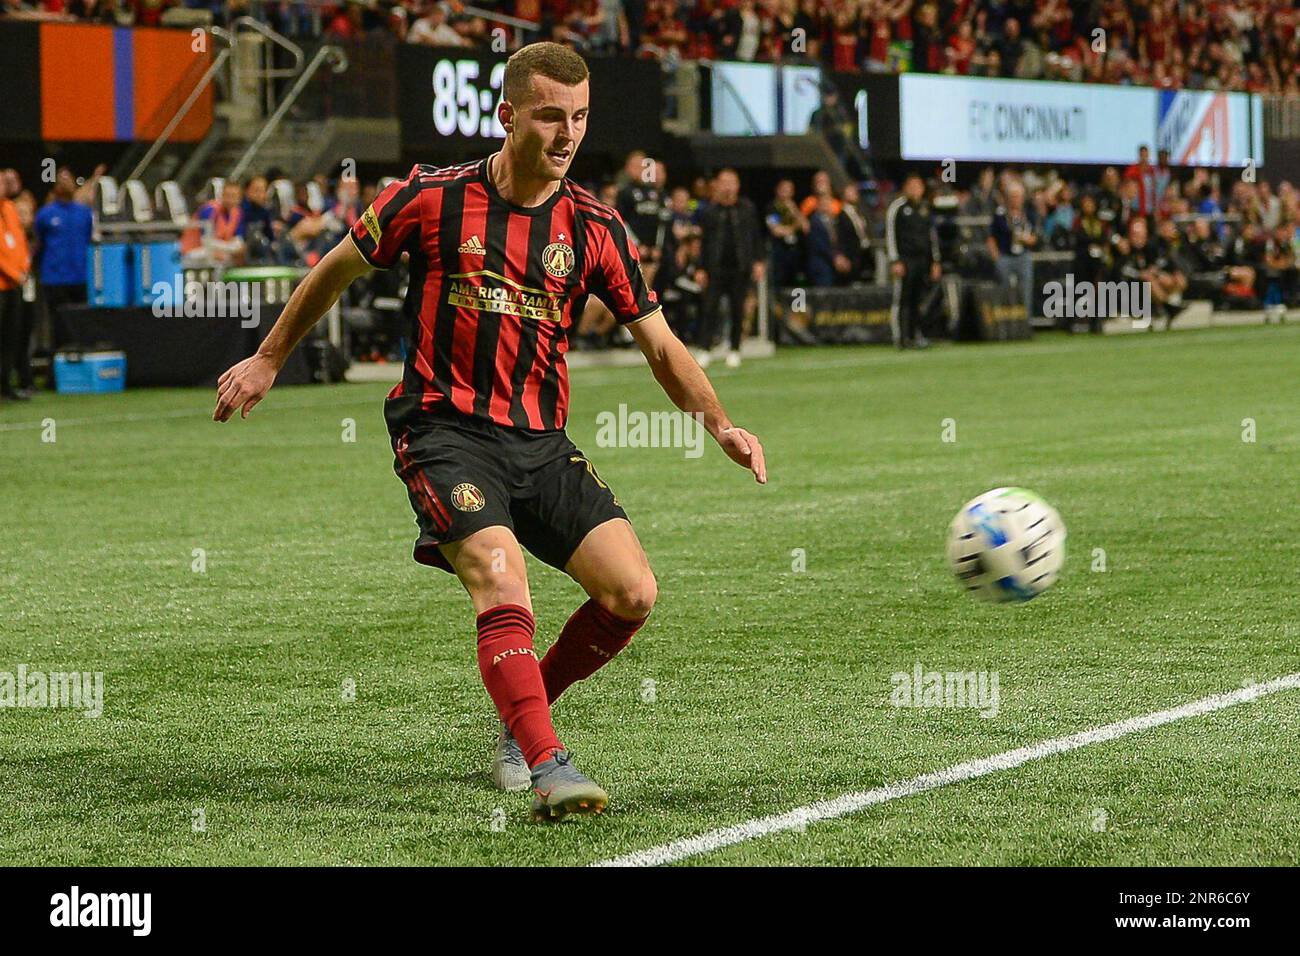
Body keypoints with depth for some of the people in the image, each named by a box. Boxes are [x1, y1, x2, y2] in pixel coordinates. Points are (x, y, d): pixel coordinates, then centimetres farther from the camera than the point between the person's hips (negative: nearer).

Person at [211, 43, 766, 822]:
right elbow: (338, 269, 11)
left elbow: (661, 346, 6)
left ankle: (522, 715, 15)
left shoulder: (595, 226, 2)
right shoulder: (433, 198, -5)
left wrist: (720, 423, -10)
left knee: (632, 593, -9)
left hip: (541, 442, 4)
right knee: (501, 576, -28)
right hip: (444, 428, -4)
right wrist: (269, 360, 17)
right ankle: (547, 765, -32)